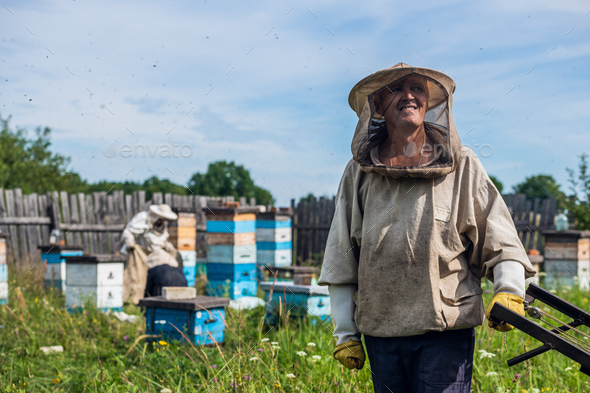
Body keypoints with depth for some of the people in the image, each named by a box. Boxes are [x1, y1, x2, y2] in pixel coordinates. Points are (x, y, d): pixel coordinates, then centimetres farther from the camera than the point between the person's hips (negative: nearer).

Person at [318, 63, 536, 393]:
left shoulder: (463, 165, 4)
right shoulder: (359, 173, 8)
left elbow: (500, 239, 3)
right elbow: (341, 258, 11)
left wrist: (509, 290, -16)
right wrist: (345, 332, 10)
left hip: (446, 331, -2)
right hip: (380, 332, 3)